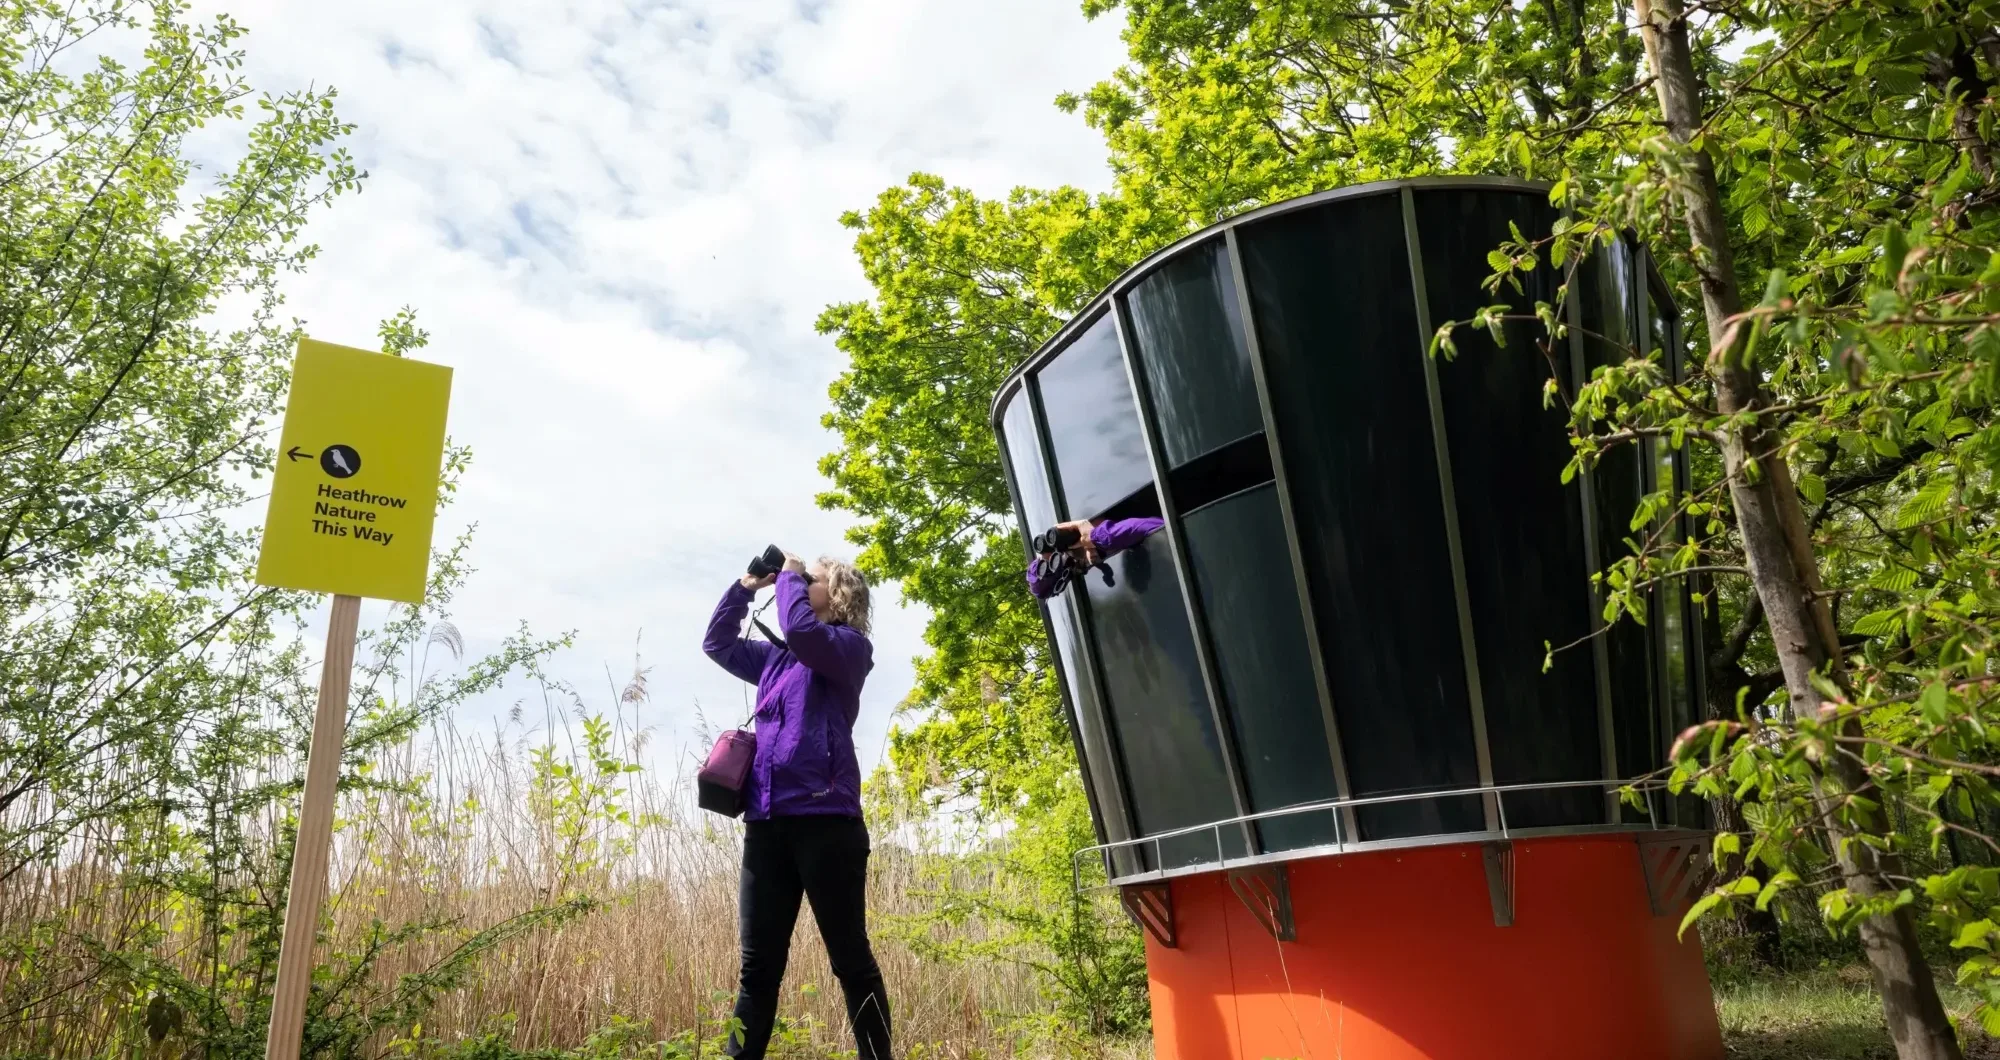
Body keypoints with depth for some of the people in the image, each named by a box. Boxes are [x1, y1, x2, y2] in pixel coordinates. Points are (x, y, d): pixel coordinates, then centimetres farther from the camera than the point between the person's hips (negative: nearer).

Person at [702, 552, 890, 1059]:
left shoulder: (850, 647, 1)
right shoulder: (777, 659, 21)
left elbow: (799, 628, -18)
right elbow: (718, 642, 33)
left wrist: (790, 576, -1)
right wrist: (747, 586, 21)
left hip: (824, 817, -6)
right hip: (766, 822, 6)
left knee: (851, 960, -1)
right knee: (757, 966, 6)